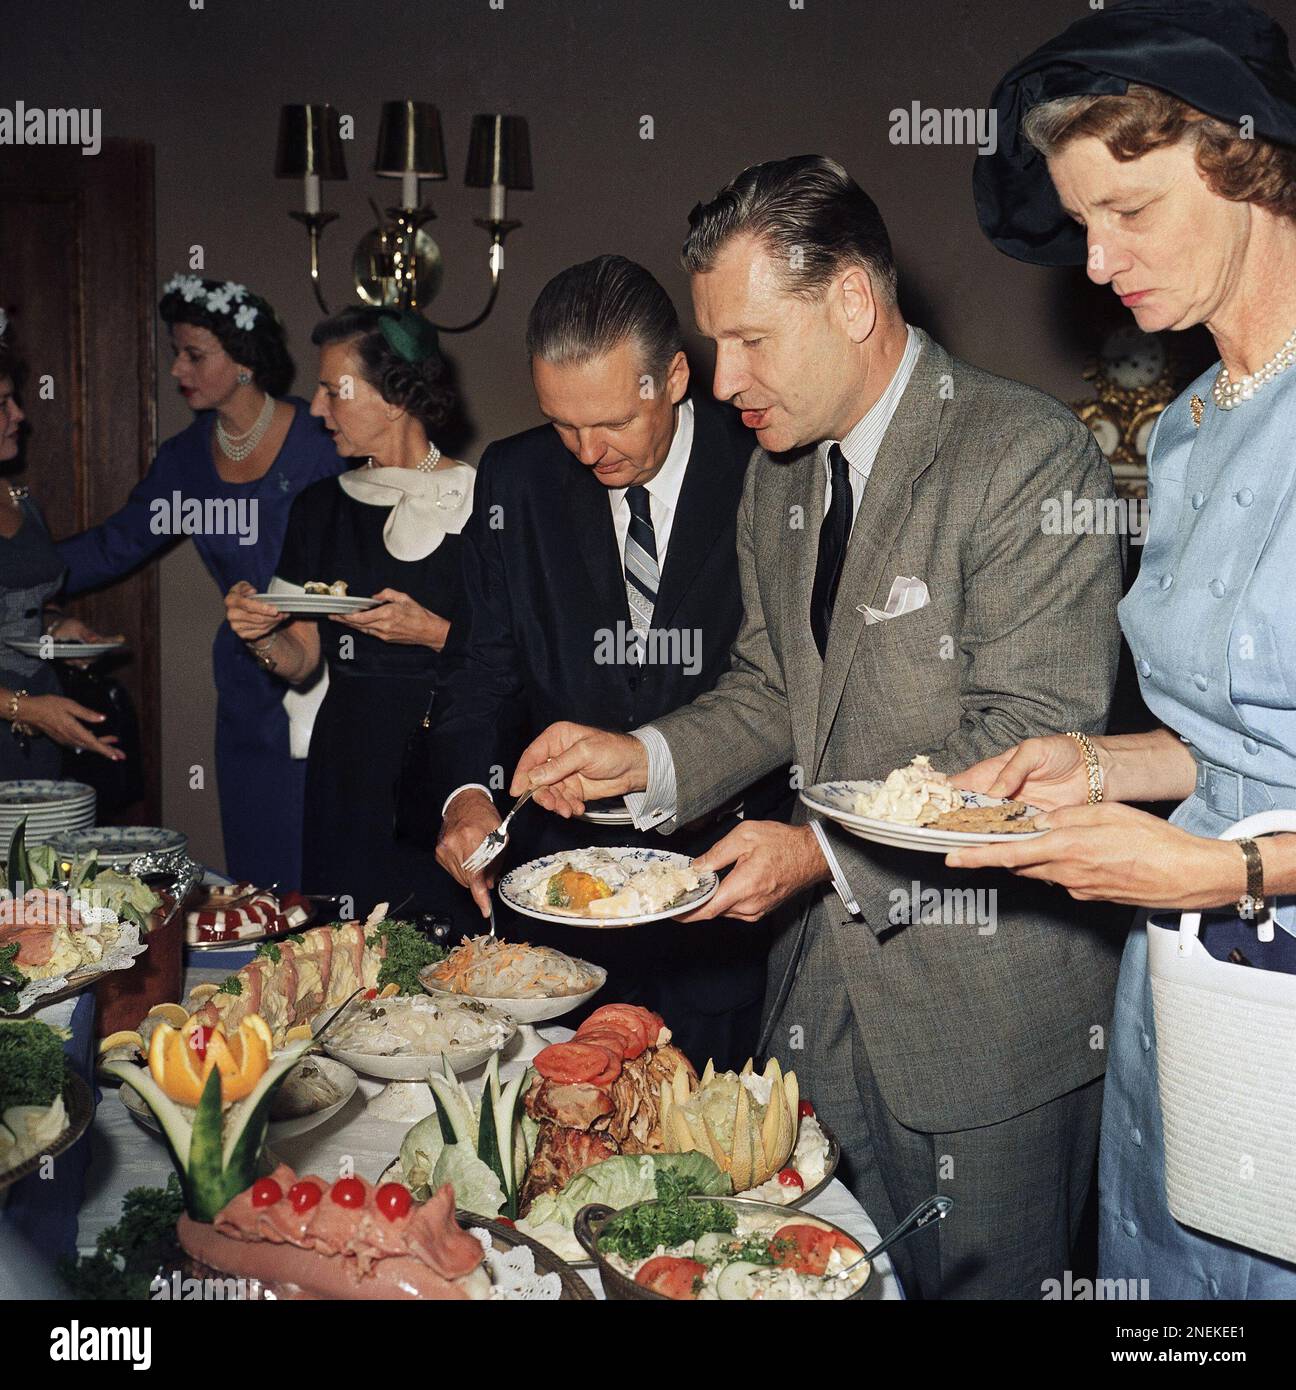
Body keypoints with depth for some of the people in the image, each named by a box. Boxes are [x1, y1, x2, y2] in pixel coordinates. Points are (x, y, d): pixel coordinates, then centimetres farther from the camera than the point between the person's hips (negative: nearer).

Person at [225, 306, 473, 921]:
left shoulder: (481, 502, -5)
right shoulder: (321, 507, 10)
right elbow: (302, 662, 13)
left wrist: (435, 633, -19)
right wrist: (260, 635, -6)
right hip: (347, 768, 4)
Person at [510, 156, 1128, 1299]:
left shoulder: (1030, 455, -17)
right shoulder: (776, 474, 8)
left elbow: (1031, 742, -20)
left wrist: (829, 853, -23)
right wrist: (646, 759, -2)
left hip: (988, 994, -6)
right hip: (826, 979, 7)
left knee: (984, 1281, 11)